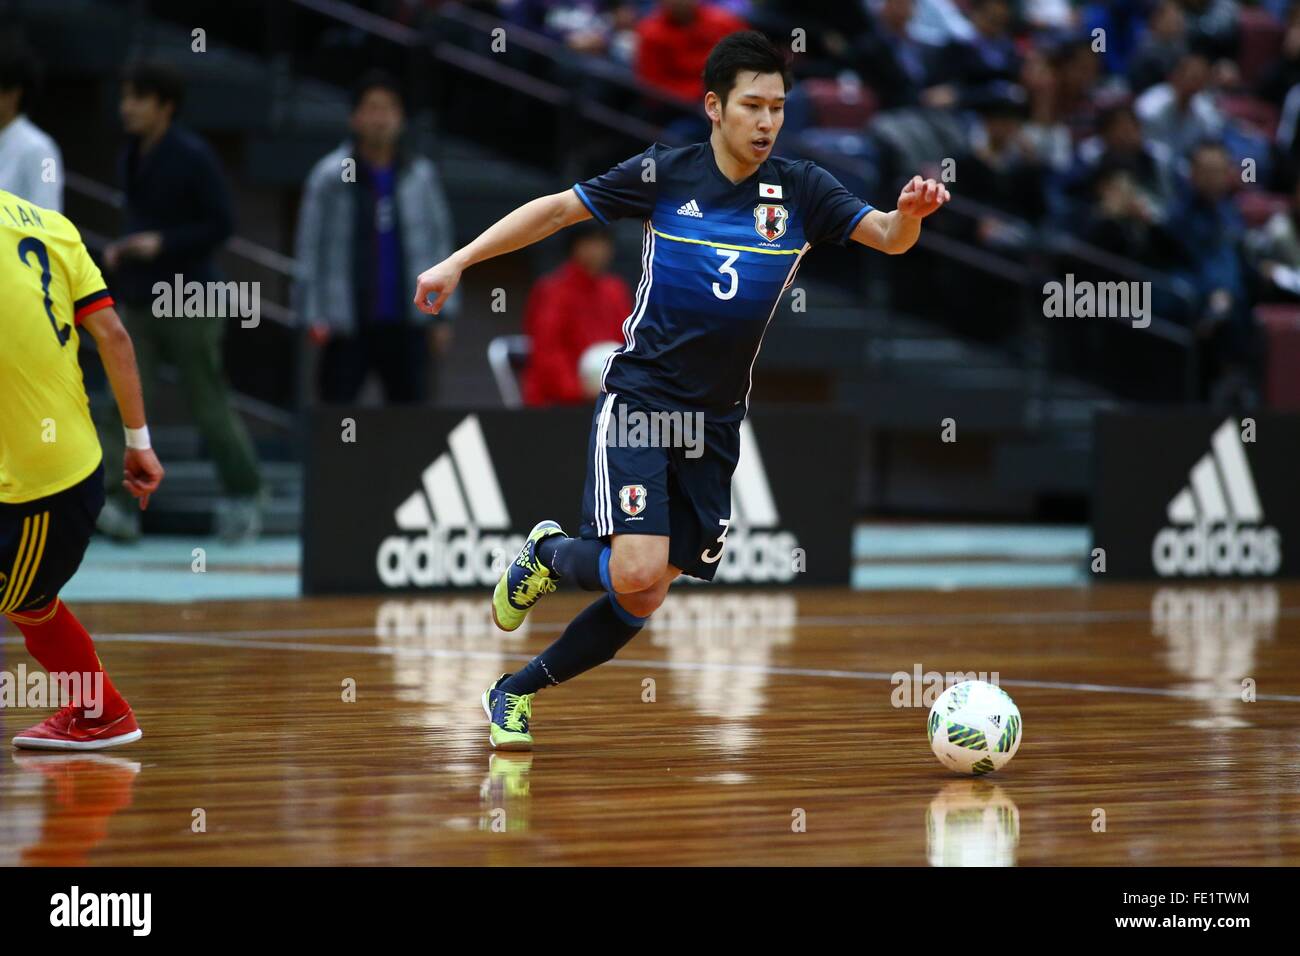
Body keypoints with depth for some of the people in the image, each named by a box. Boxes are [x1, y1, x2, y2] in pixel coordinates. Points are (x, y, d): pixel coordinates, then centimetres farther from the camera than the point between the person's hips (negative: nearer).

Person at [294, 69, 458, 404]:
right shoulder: (330, 177, -2)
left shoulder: (421, 176, 5)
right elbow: (309, 248, -1)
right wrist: (314, 316, -7)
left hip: (406, 325, 2)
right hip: (347, 325, -2)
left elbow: (440, 242, 9)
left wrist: (442, 314, 6)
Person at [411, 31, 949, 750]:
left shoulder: (800, 191, -1)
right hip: (638, 399, -3)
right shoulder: (663, 175, -5)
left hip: (716, 421, 3)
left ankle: (515, 693, 23)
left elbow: (887, 236, -11)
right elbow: (558, 210, 4)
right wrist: (459, 261, 0)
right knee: (637, 569, -22)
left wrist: (909, 212, -34)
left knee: (641, 602, 3)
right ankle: (547, 556, 11)